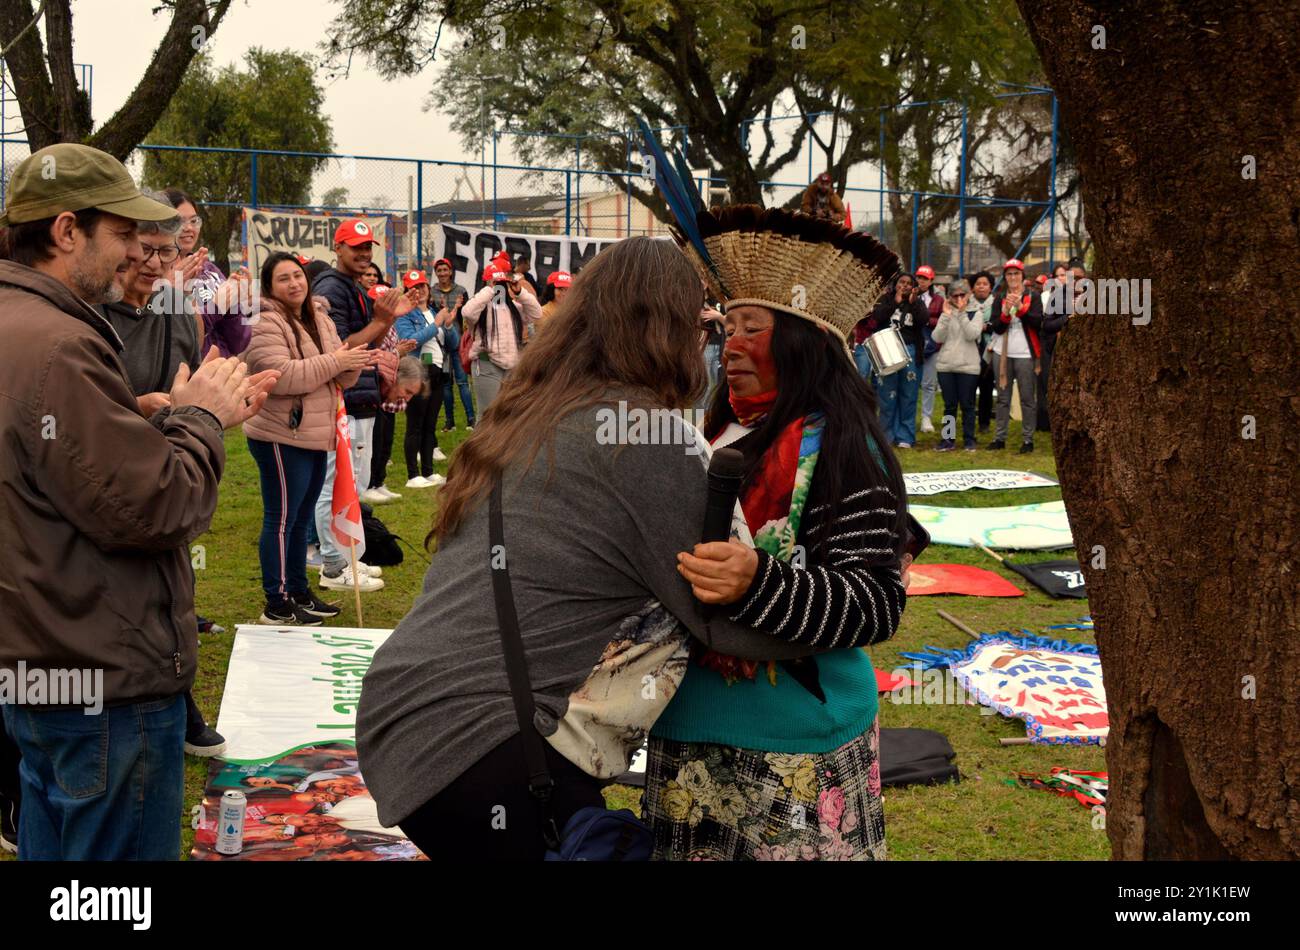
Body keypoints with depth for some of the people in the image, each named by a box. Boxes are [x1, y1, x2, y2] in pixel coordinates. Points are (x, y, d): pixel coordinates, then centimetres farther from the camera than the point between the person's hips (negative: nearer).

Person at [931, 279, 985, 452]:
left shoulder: (976, 313, 3)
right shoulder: (946, 313, 10)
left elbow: (972, 334, -13)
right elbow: (938, 338, -2)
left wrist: (962, 313, -14)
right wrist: (947, 315, -9)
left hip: (968, 366, -2)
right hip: (946, 365, 2)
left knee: (967, 405, 2)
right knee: (949, 405, 6)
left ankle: (969, 440, 9)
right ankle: (948, 439, 12)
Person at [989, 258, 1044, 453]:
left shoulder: (1033, 296, 2)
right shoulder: (999, 298, 9)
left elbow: (1038, 322, -12)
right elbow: (997, 327, -1)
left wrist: (1020, 307, -22)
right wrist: (1006, 312, -18)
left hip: (1025, 354, -3)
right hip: (1002, 353, 3)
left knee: (1027, 398, -3)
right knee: (1003, 397, 8)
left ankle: (1027, 439, 0)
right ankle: (1000, 437, 12)